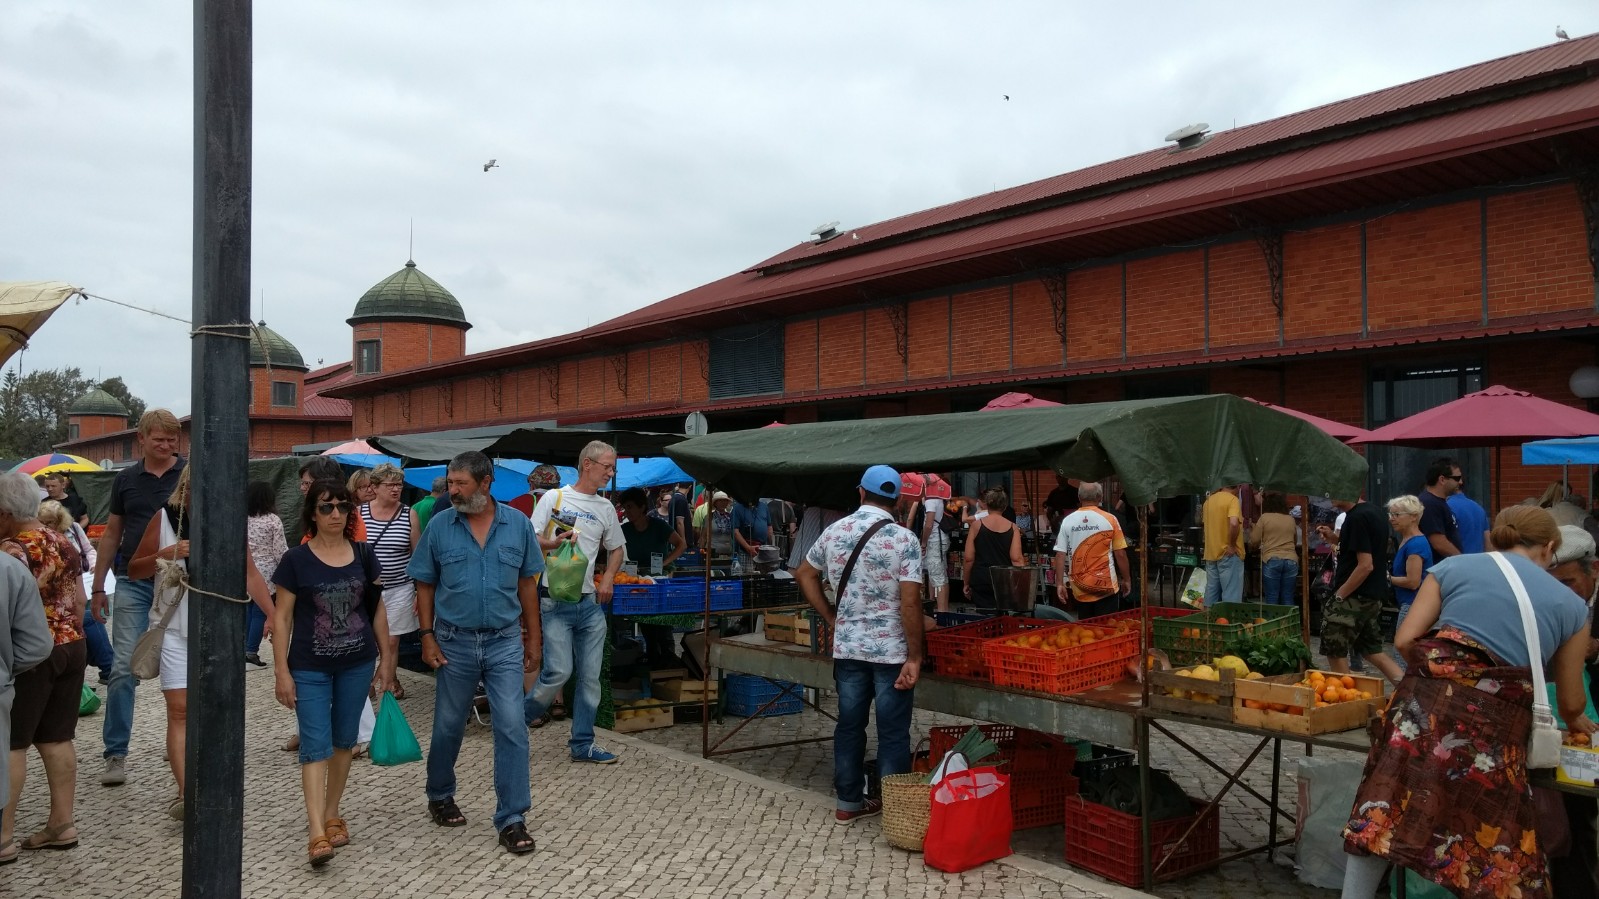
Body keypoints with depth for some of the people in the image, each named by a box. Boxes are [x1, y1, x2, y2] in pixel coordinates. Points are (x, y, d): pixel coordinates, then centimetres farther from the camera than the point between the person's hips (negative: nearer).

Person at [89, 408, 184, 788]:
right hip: (133, 583, 2)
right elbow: (111, 535, 13)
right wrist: (98, 587, 11)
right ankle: (116, 753, 7)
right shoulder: (126, 479, 7)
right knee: (123, 668, -2)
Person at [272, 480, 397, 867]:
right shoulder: (296, 559, -6)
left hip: (357, 664, 3)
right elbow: (282, 617, -4)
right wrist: (282, 671, -8)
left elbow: (377, 609, 9)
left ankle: (332, 815, 29)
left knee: (344, 740, 13)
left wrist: (386, 658, 8)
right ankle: (317, 834, -6)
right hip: (310, 668, -3)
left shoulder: (364, 556, 2)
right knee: (316, 745, -6)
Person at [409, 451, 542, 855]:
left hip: (505, 641, 0)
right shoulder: (439, 526, -4)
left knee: (511, 727, -5)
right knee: (448, 726, 15)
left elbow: (527, 583, 5)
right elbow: (425, 586, 3)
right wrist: (427, 636, -5)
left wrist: (533, 637, 5)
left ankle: (511, 820, 4)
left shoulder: (517, 524, -2)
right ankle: (440, 796, 39)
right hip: (454, 642, 0)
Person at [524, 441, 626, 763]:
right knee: (559, 671, -11)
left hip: (590, 603, 5)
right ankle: (520, 720, 14)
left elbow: (616, 548, 21)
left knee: (591, 676, 6)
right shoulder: (554, 498, -2)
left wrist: (608, 578, 5)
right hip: (555, 602, -5)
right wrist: (553, 543, -23)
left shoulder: (606, 508, 12)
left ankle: (583, 743, 17)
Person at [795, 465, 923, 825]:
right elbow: (910, 602, -18)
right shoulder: (904, 540, -13)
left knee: (849, 725, 14)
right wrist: (914, 657, -13)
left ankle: (849, 803, 24)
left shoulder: (834, 531, 2)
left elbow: (804, 575, 13)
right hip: (891, 650, -4)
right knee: (893, 734, 6)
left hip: (847, 647, 4)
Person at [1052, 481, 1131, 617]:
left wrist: (1059, 583, 0)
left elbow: (1060, 555, -5)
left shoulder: (1067, 521, -2)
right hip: (1106, 586, -2)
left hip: (1080, 589, 2)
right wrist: (1127, 579, 8)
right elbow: (1120, 554, -4)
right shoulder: (1109, 520, -6)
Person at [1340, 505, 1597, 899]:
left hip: (1426, 701, 0)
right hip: (1496, 723, 0)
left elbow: (1405, 640, 5)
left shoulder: (1453, 565, 13)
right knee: (1493, 852, 13)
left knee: (1381, 816, 7)